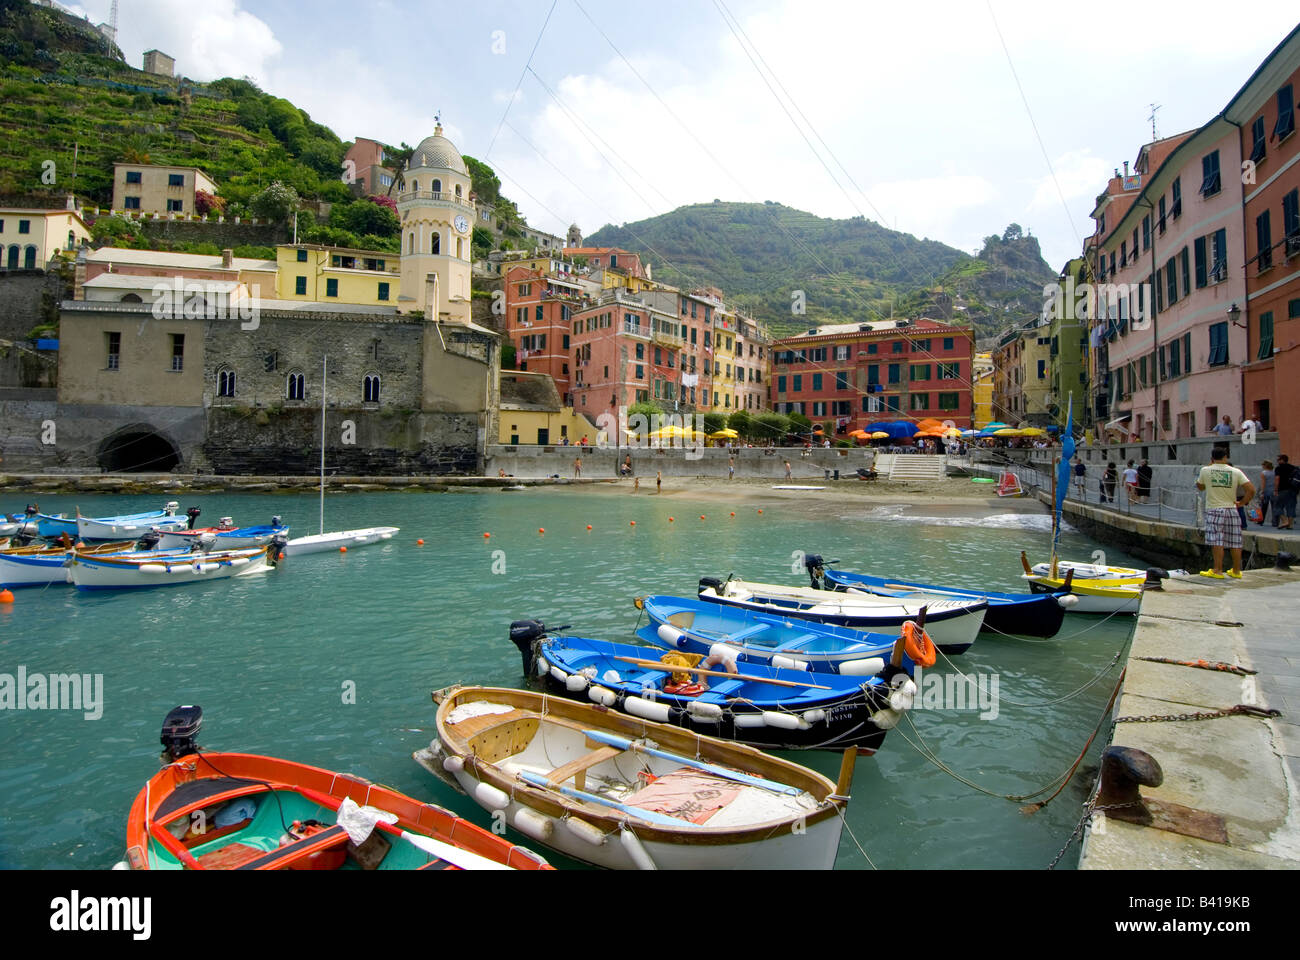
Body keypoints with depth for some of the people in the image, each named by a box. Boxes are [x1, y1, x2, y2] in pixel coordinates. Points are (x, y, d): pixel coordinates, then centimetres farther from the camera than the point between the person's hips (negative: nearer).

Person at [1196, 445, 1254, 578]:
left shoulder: (1205, 470, -3)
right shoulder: (1236, 472, 0)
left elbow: (1200, 487, 15)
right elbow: (1251, 489, -7)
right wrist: (1241, 502, 5)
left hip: (1214, 510, -2)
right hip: (1231, 510, 3)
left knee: (1217, 542, -4)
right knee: (1235, 543, 9)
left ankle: (1218, 571, -5)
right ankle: (1236, 571, 17)